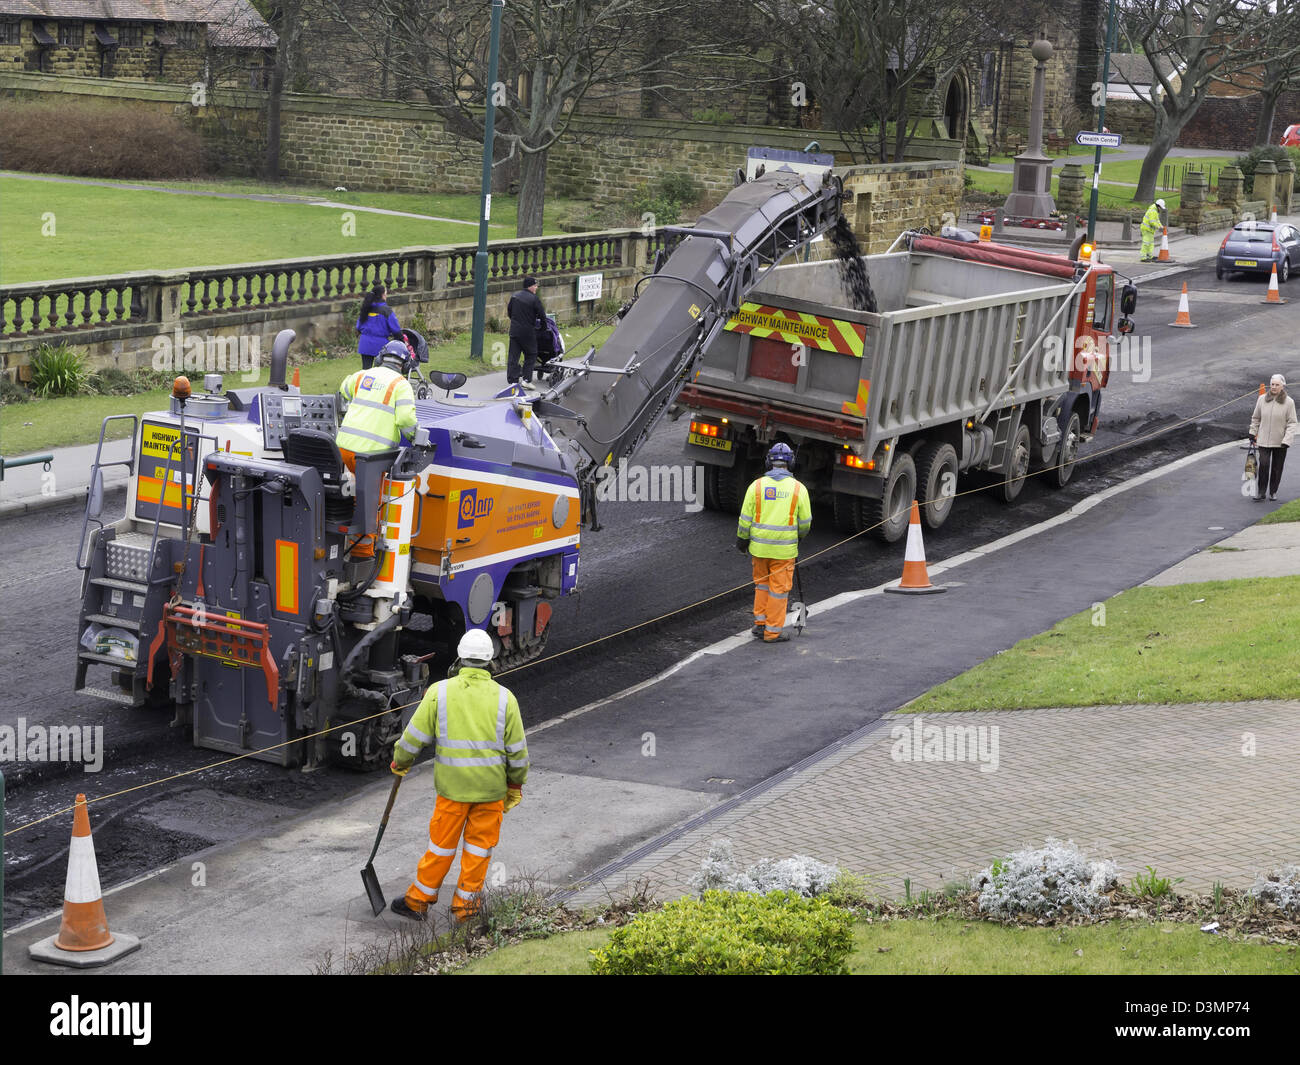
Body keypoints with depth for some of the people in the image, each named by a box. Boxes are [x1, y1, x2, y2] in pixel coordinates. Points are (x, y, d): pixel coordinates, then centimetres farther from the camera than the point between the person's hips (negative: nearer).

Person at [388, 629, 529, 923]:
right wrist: (516, 785, 13)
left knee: (442, 843, 11)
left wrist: (400, 761, 15)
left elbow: (415, 736, -3)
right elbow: (517, 750, 0)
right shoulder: (504, 698, -4)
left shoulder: (440, 692, -7)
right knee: (479, 844, 13)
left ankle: (418, 900, 21)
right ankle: (465, 903, 20)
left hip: (453, 785, 0)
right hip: (491, 787, 0)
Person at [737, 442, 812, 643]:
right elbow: (805, 522, 0)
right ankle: (773, 632, 10)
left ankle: (760, 623, 23)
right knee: (779, 589, 6)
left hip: (759, 547, 2)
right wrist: (800, 535, 21)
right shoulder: (798, 488, -6)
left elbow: (745, 519, -1)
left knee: (762, 583, 21)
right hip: (785, 549, -2)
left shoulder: (756, 486, -4)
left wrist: (741, 540, 14)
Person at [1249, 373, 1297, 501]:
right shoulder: (1262, 399, 1)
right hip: (1264, 440, 1)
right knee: (1264, 464, -10)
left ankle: (1273, 492, 22)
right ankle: (1261, 492, 0)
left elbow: (1291, 423, -6)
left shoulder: (1289, 402, -6)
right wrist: (1253, 433, 13)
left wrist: (1286, 441, -14)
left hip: (1280, 442, -1)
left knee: (1277, 468, 8)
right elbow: (1256, 418, 13)